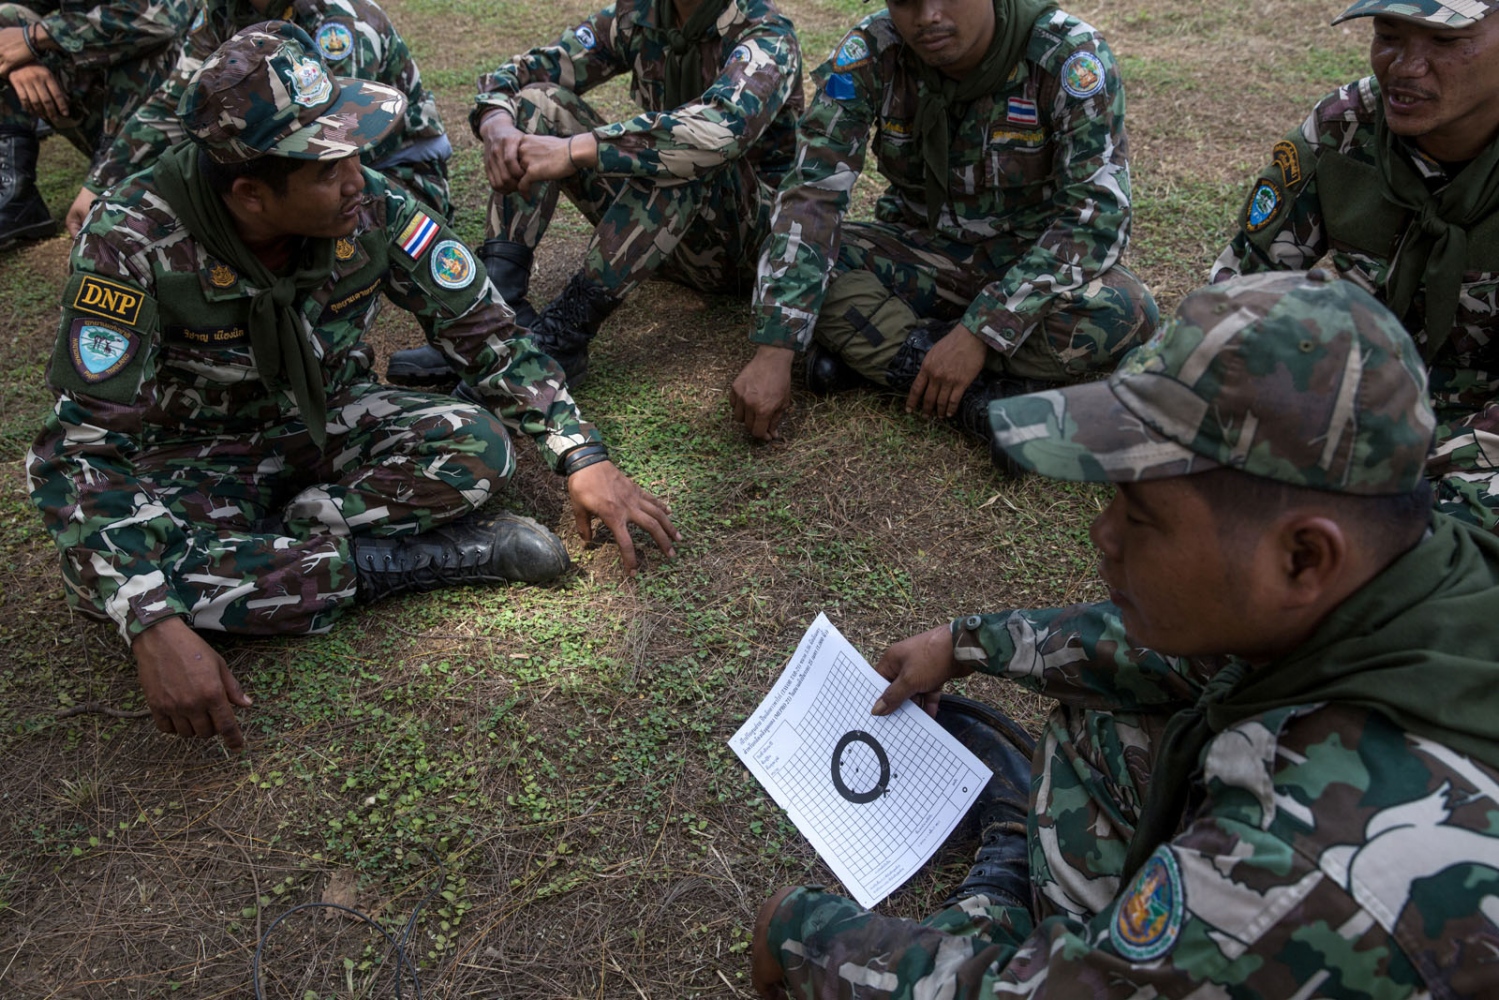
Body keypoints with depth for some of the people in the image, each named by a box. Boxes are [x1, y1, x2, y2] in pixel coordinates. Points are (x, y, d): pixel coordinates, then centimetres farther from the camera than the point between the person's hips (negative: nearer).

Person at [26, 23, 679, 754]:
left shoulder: (371, 208, -19)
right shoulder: (134, 238, -28)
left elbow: (484, 330, -8)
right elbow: (89, 446, -29)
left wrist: (583, 458, -15)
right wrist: (156, 626, -41)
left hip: (326, 423, 2)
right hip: (193, 457, -1)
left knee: (478, 447, -27)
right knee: (107, 575, -35)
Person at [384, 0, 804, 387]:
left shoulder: (765, 34, -16)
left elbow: (722, 128, -37)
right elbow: (526, 71, 1)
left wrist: (573, 150, -40)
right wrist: (496, 124, -23)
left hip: (747, 231, -6)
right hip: (658, 230, 6)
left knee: (685, 154, -36)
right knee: (537, 103, -7)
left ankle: (564, 331, -34)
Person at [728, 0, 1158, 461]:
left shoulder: (1070, 56, -20)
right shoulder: (870, 54, -15)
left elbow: (1098, 216, -24)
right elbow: (812, 191, -21)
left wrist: (979, 333, -33)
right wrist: (773, 353, -32)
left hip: (1031, 264, -1)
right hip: (918, 255, 2)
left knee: (1125, 312, -33)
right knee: (795, 265, -24)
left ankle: (872, 351, -21)